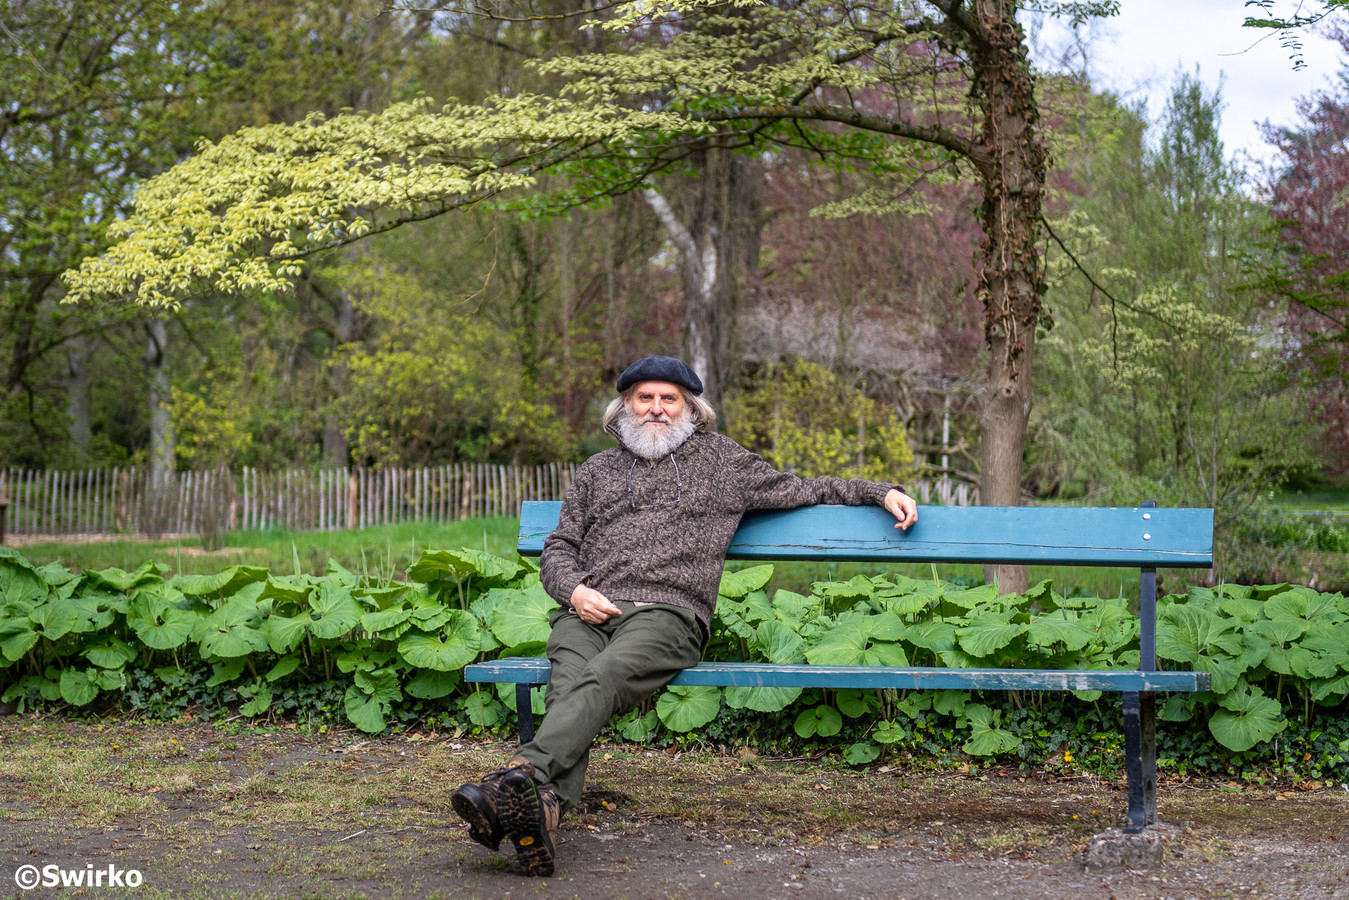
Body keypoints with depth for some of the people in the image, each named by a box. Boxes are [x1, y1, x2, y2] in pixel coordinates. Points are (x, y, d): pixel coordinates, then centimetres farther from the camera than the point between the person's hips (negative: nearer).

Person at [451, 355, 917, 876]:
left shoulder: (721, 460, 25)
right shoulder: (598, 470, 30)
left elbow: (800, 491, 31)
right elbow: (557, 548, 25)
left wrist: (882, 492, 23)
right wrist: (574, 590, 2)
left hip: (666, 612, -2)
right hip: (585, 611, 2)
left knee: (602, 679, -36)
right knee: (569, 682, -33)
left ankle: (520, 776, -59)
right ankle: (545, 811, -57)